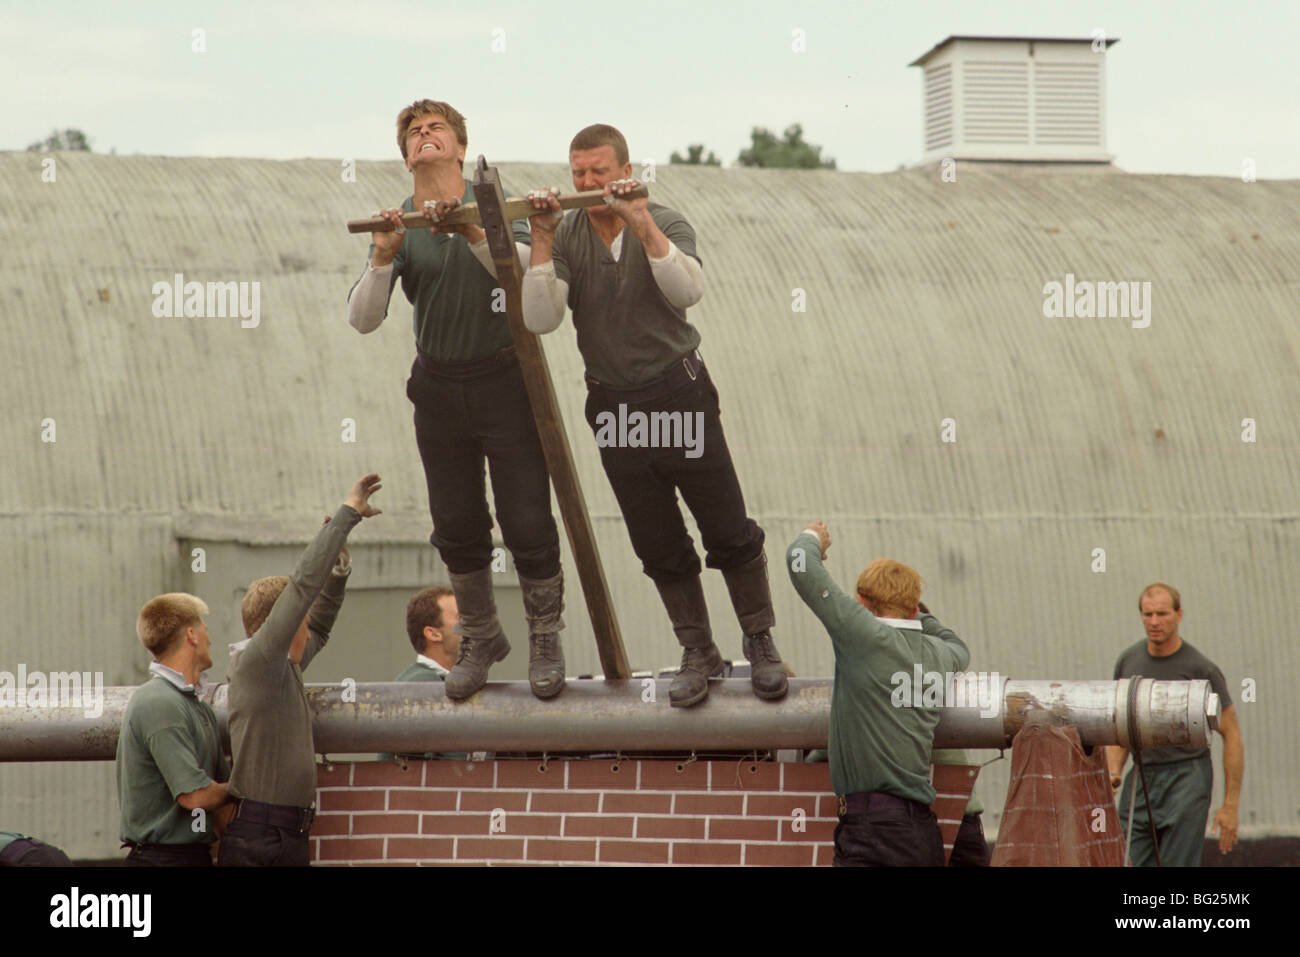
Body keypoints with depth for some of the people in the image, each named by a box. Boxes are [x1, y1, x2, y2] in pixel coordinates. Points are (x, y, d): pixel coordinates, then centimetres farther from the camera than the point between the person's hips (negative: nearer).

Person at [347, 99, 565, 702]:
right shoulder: (399, 224, 2)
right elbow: (362, 319, -7)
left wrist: (474, 233, -33)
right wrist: (383, 259, -23)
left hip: (505, 381, -3)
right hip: (439, 390, 3)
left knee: (527, 523, -4)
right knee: (457, 527, 9)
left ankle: (545, 639, 16)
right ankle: (481, 638, 28)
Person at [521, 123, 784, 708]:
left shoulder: (665, 223, -4)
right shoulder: (566, 238, 1)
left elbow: (688, 292, -24)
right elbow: (540, 320, -12)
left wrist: (641, 224, -29)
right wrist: (542, 241, -20)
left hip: (678, 394, -2)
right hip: (614, 407, 2)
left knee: (729, 532, -1)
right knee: (658, 546, 8)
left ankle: (760, 642, 14)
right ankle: (697, 653, 19)